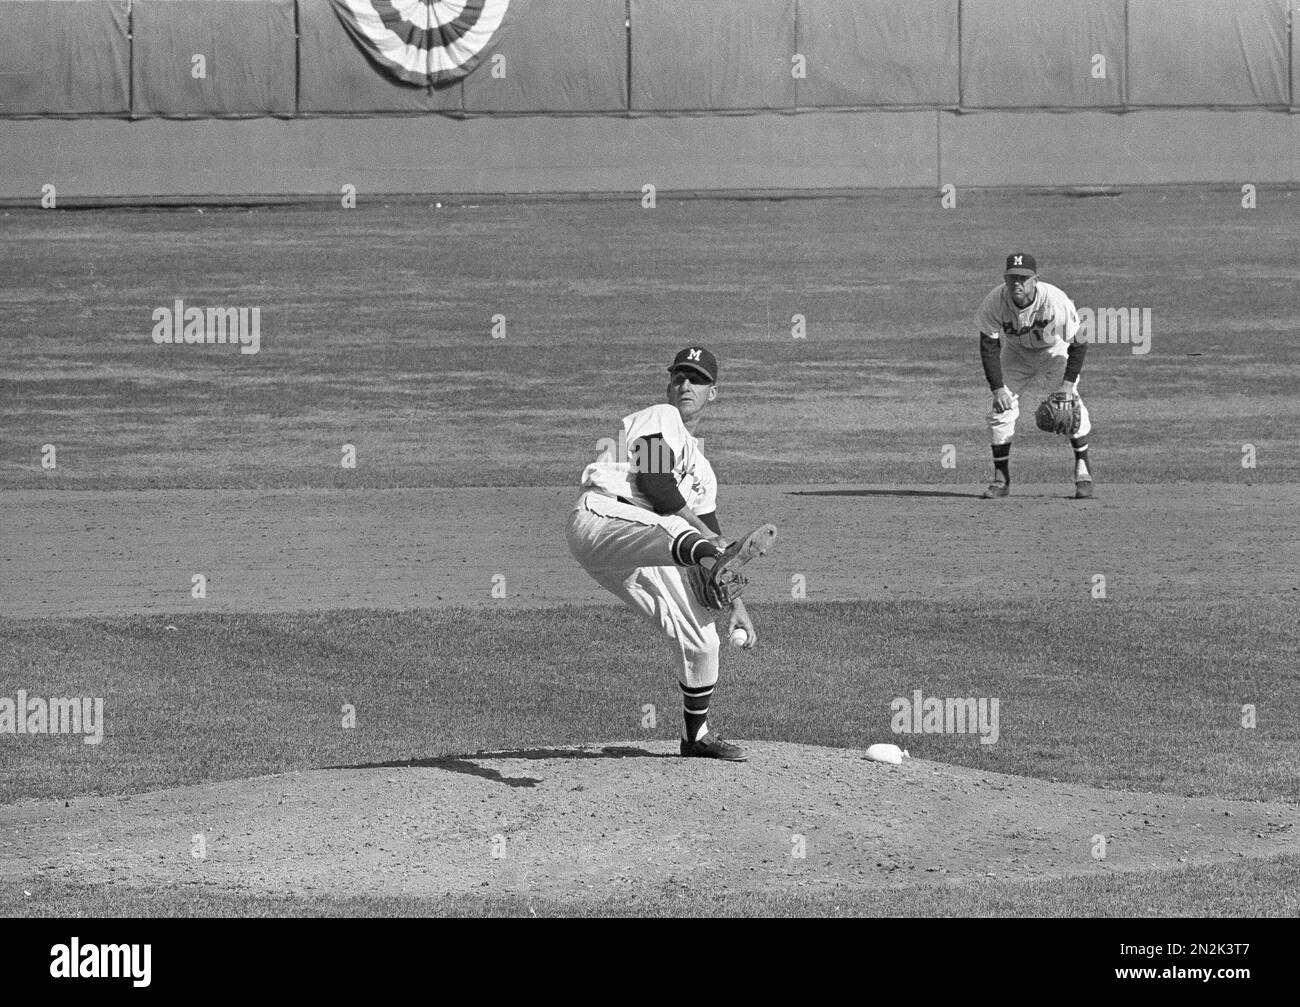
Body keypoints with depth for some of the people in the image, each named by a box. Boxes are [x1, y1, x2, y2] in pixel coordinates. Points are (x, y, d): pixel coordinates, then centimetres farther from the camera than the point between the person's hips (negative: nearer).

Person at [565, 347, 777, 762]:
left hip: (645, 554, 8)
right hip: (601, 521, -8)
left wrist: (736, 605, 23)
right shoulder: (661, 419, 7)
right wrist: (710, 540, -6)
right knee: (669, 529, -41)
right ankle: (716, 567, -77)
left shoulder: (700, 466, 32)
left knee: (700, 636, 7)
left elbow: (710, 531, 31)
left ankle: (696, 735, 27)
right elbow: (655, 486, -9)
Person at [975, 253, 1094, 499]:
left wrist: (1068, 383, -27)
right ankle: (1001, 479, 5)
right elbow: (989, 347, -18)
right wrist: (997, 388, -24)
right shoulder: (995, 301, -28)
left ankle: (1082, 470, -2)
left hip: (1055, 350, -2)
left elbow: (1079, 343, -23)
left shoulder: (1056, 301, -34)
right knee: (1001, 409, -7)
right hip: (1016, 353, 2)